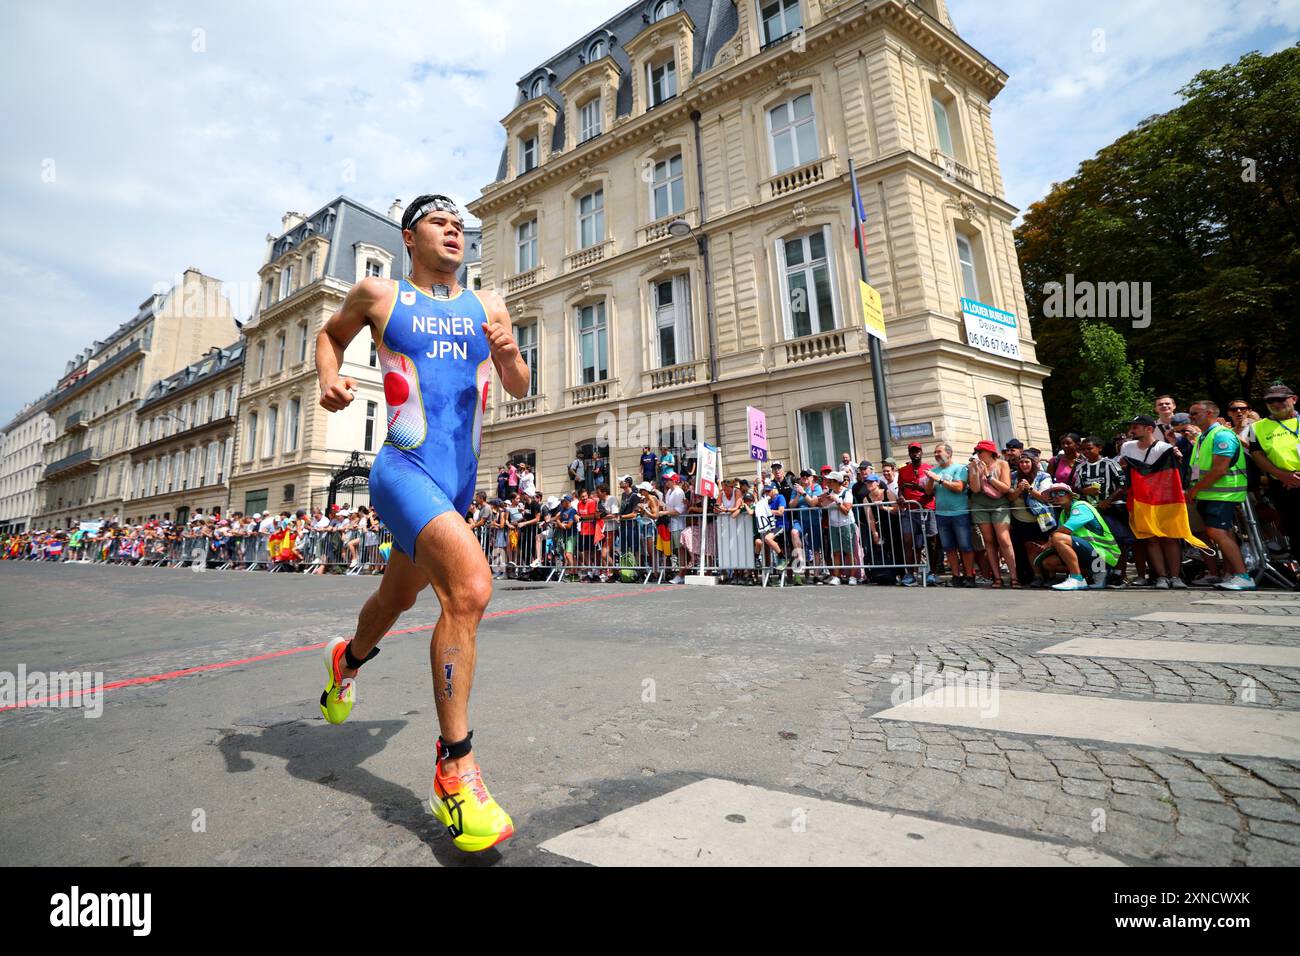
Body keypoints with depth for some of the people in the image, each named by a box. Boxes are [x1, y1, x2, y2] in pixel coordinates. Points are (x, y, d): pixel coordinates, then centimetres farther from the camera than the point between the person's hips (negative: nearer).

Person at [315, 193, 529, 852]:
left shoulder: (488, 307, 13)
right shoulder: (379, 296, 5)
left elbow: (519, 390, 15)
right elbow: (331, 334, 22)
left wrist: (509, 355, -7)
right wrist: (329, 380, 2)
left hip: (460, 480, 6)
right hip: (406, 470, -5)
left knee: (399, 597, 22)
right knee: (471, 585, -28)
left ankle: (348, 660, 57)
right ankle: (454, 767, -14)